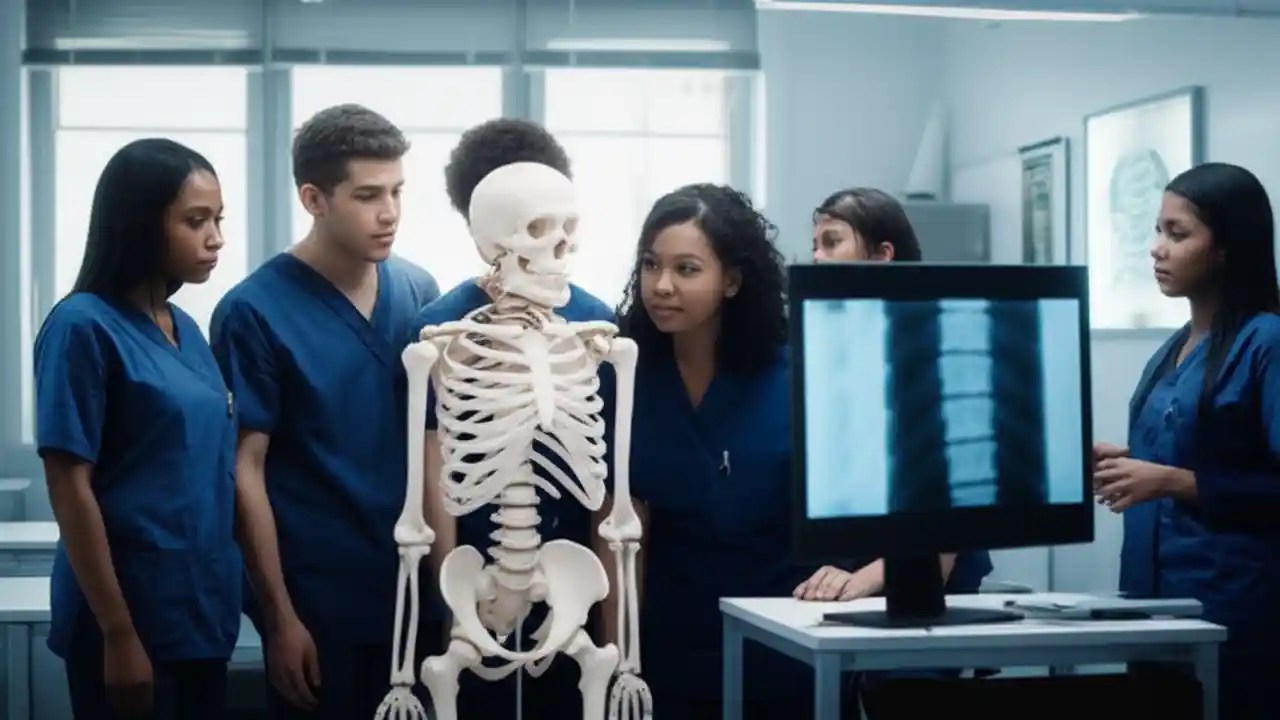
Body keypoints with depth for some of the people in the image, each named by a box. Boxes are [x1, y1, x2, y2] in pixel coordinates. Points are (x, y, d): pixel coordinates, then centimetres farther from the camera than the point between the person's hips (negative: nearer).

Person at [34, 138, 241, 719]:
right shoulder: (83, 326, -11)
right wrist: (118, 635, -16)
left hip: (203, 615, 7)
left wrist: (223, 601, 11)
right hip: (129, 619, -7)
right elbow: (70, 489, -14)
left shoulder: (186, 329, 10)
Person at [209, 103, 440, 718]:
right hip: (316, 601, -4)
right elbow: (246, 470, -11)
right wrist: (280, 617, -12)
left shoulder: (419, 292, 3)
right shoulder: (255, 312, -11)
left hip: (414, 588, 5)